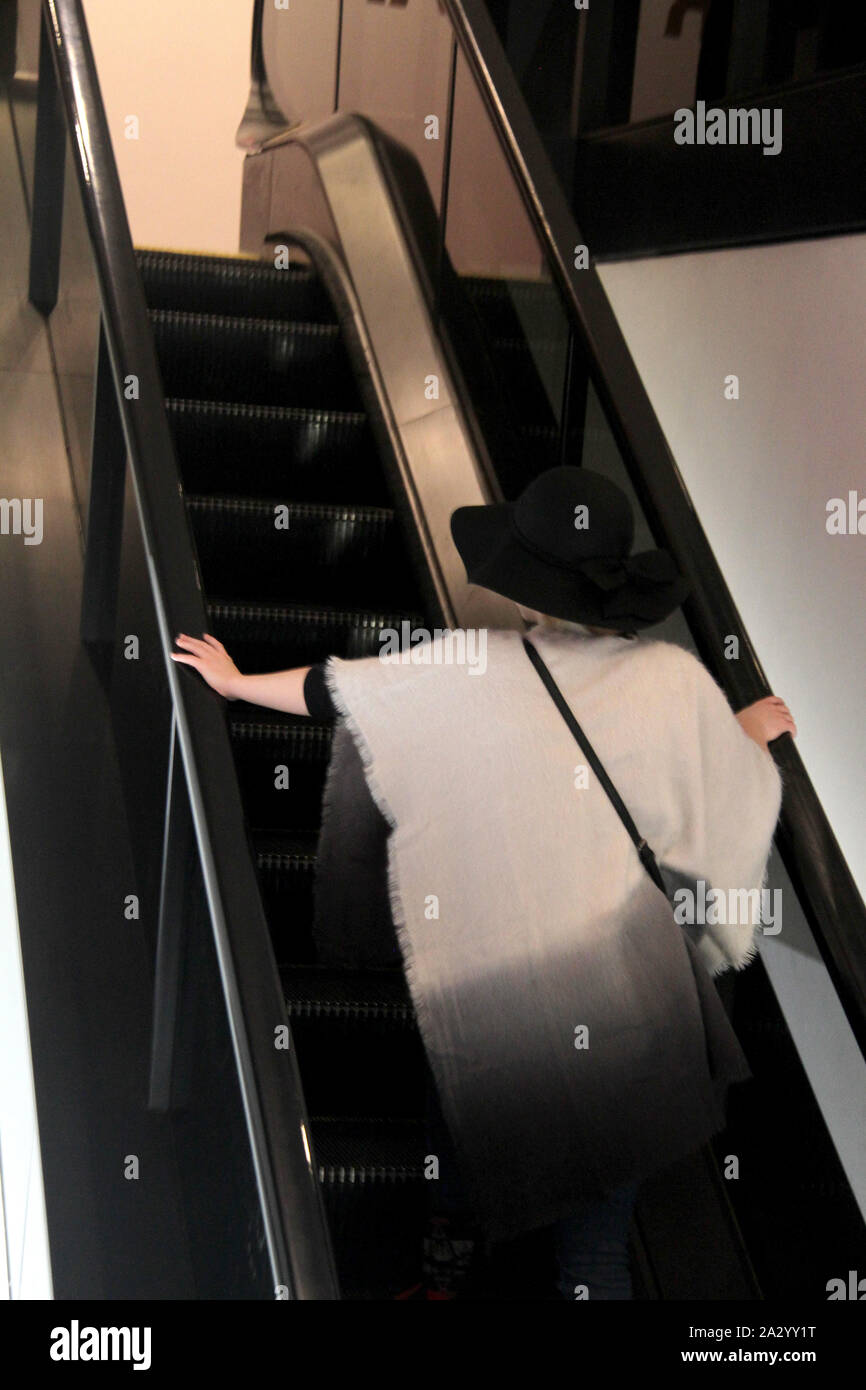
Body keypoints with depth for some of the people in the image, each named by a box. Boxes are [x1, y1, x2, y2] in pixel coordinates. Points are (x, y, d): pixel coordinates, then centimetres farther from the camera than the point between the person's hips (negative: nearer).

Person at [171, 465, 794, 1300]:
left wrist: (233, 679, 23)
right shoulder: (677, 682, -6)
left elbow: (331, 690, 5)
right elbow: (744, 811, 5)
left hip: (484, 1003, 0)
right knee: (595, 1250, 14)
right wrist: (747, 734, 27)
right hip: (627, 995, 1)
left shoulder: (468, 670, -9)